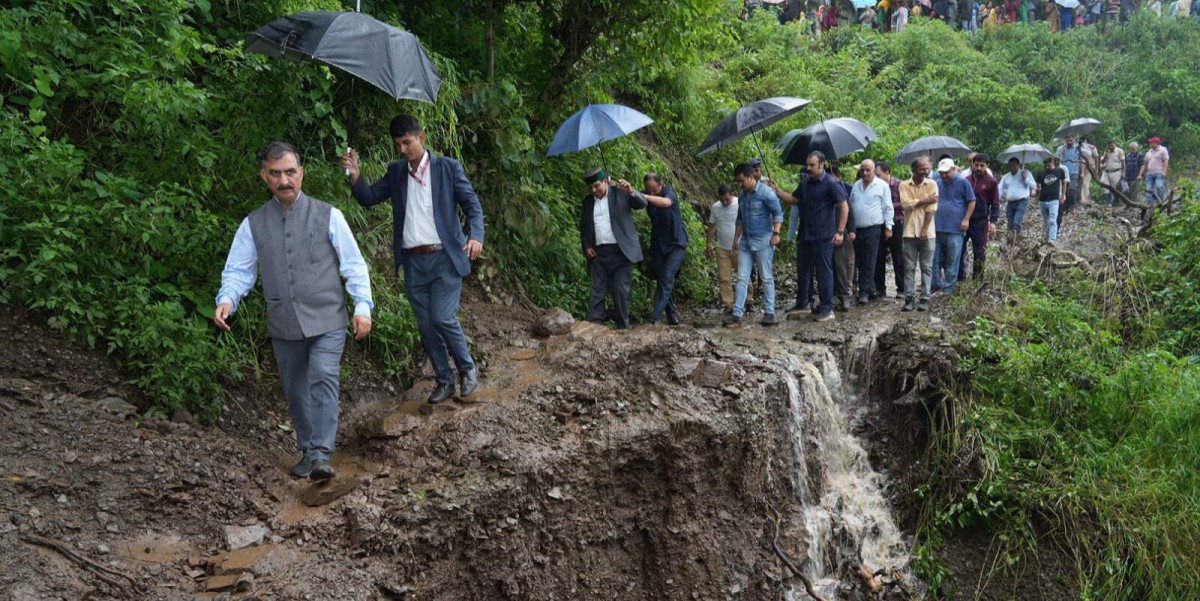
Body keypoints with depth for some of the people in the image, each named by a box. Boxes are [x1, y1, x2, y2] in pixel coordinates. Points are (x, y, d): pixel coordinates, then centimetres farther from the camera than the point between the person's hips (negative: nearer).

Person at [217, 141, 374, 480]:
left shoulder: (328, 216, 1)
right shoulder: (253, 224, 6)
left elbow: (354, 264, 1)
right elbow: (238, 270, 6)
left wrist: (362, 306, -10)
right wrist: (227, 300, -15)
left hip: (326, 321, -3)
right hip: (283, 326, 3)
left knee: (323, 381, -19)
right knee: (295, 391, 12)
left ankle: (320, 456, -21)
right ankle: (307, 452, 27)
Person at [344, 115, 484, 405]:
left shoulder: (448, 167, -1)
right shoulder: (396, 172, 10)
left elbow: (473, 205, -3)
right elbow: (369, 198, 8)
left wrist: (476, 236, -21)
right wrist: (355, 175, -11)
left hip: (444, 258, -4)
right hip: (413, 262, 4)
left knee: (443, 318, -13)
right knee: (426, 325, 7)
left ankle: (468, 369, 11)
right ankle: (444, 381, 21)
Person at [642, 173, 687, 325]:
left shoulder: (669, 192, -15)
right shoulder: (645, 194, -1)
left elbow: (666, 202, -37)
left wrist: (644, 197, -48)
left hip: (676, 243, -5)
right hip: (658, 244, 5)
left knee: (667, 278, -16)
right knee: (661, 280, 6)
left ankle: (655, 317, -22)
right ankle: (672, 316, 16)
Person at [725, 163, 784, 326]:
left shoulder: (766, 192, -9)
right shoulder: (742, 196, 13)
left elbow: (778, 213, -10)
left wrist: (776, 233, -19)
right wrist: (736, 238, 19)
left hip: (763, 241, -7)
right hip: (745, 242, 7)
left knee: (766, 278, 0)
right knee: (742, 278, 2)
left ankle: (769, 312, 7)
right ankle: (737, 313, 1)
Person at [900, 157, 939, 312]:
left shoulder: (932, 184, 1)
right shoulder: (904, 185, 2)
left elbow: (931, 208, -7)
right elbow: (905, 204, -13)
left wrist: (925, 230, -13)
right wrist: (924, 200, -11)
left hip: (927, 232, 0)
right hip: (910, 232, 1)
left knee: (927, 267, 3)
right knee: (909, 267, 3)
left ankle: (925, 299, 7)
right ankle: (909, 298, 7)